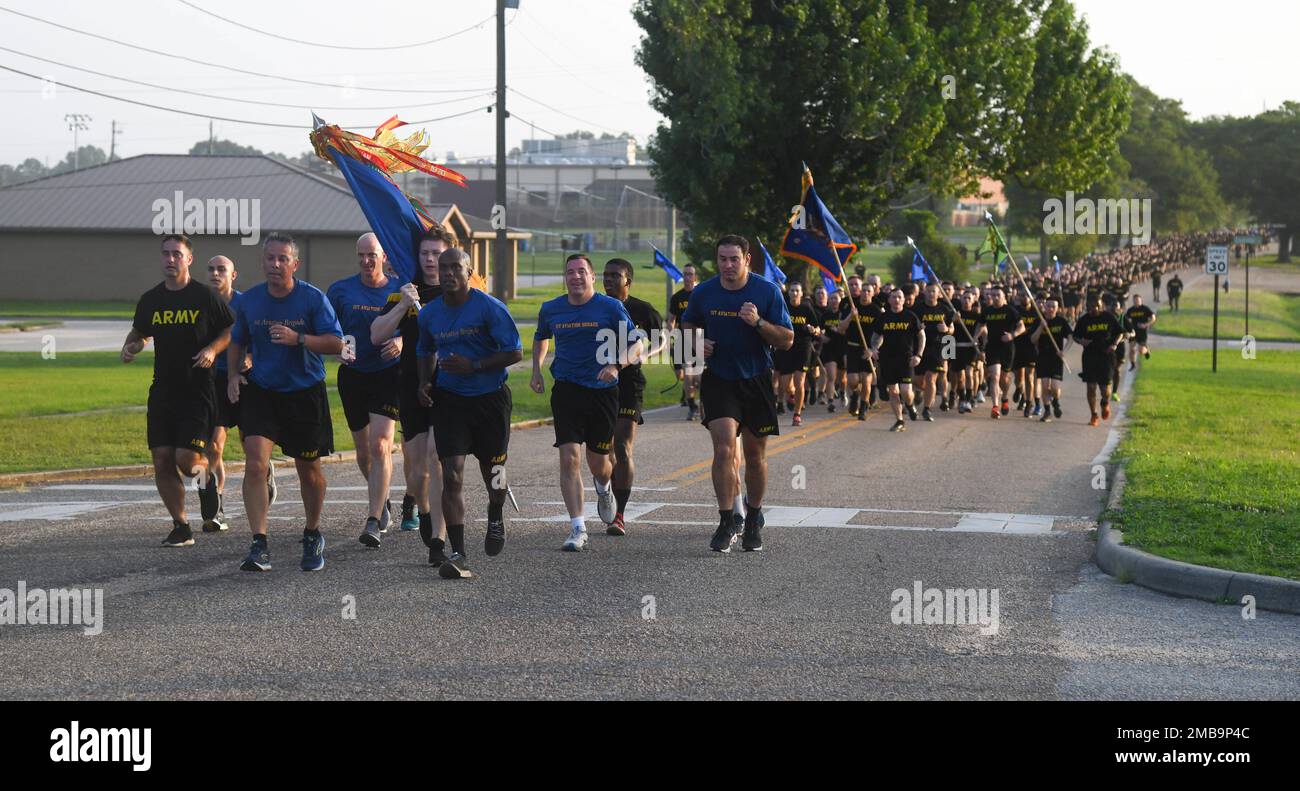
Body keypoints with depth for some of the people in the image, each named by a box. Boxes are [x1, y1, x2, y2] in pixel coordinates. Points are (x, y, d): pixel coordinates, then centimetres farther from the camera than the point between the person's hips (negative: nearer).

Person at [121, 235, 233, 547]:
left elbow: (233, 330, 4)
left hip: (197, 391, -5)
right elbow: (138, 333, 24)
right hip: (162, 391, 5)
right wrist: (130, 347, 3)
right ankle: (181, 526, 12)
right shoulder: (150, 299, 8)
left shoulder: (206, 297, -5)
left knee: (187, 460, -13)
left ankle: (206, 476, 24)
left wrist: (213, 349, -12)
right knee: (162, 461, 0)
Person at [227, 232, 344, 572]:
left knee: (309, 470, 11)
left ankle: (313, 535, 34)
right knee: (255, 463, -17)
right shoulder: (249, 300, 1)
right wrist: (233, 375, -1)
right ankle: (259, 545, -17)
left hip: (305, 394, -1)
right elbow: (237, 343, 16)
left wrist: (297, 339, -25)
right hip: (260, 391, 1)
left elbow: (336, 343, -12)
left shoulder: (312, 298, -8)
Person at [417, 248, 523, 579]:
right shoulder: (429, 313, 3)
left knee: (492, 473, 12)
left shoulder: (490, 308, -11)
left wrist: (473, 366, -20)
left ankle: (496, 520, 46)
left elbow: (515, 352, -11)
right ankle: (458, 555, -12)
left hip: (490, 399, -2)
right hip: (449, 399, 2)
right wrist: (424, 383, 3)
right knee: (452, 476, -11)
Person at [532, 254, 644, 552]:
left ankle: (604, 489, 49)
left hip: (603, 391, -1)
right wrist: (536, 370, 12)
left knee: (598, 462, 10)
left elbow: (636, 346, -2)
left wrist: (615, 365, -20)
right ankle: (577, 529, -11)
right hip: (566, 390, 1)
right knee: (569, 458, -13)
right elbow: (541, 338, 25)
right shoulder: (550, 309, 4)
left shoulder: (611, 307, -5)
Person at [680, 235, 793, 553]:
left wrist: (759, 322, -24)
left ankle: (753, 520, 28)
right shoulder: (703, 293, -4)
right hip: (718, 380, 0)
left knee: (755, 455, 9)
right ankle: (726, 523, -10)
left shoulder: (768, 291, -9)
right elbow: (688, 324, 16)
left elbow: (787, 340, -8)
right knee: (724, 448, -16)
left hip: (756, 381, 0)